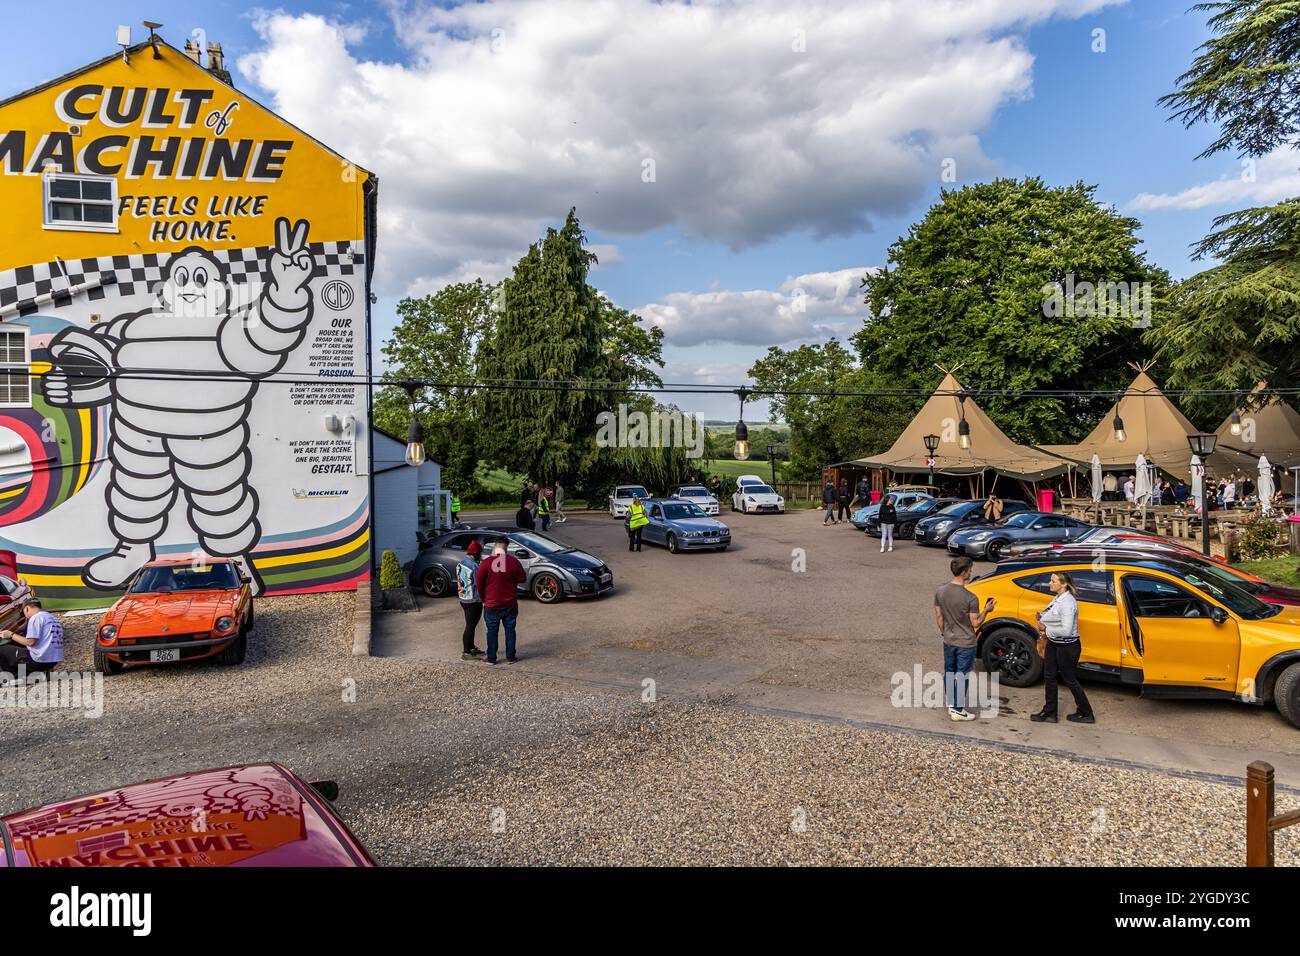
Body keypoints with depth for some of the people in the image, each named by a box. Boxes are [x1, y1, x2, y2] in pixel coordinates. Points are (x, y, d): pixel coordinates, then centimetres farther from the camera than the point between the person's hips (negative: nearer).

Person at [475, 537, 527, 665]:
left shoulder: (486, 563, -13)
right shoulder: (514, 561, -9)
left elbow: (479, 582, -7)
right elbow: (522, 579, 0)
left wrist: (483, 597, 8)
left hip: (491, 604, -1)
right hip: (510, 604, 1)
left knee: (492, 631, 11)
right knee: (510, 630, 13)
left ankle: (491, 658, 18)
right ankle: (510, 657, 18)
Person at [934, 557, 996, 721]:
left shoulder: (940, 591, -7)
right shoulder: (970, 598, -23)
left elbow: (938, 616, 2)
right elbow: (975, 623, -14)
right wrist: (986, 610, 0)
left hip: (948, 642, 5)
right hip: (965, 643, -5)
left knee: (949, 673, 17)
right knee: (962, 675, 6)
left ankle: (951, 706, 29)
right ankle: (958, 711, 14)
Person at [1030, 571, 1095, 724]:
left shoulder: (1067, 603, -26)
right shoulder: (1058, 598, 4)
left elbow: (1066, 630, -30)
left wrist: (1046, 629, -19)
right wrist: (1042, 616, 0)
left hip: (1067, 647, -9)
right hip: (1053, 644, 9)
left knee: (1070, 679, 7)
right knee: (1049, 676, 14)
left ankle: (1086, 714, 25)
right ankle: (1049, 712, 25)